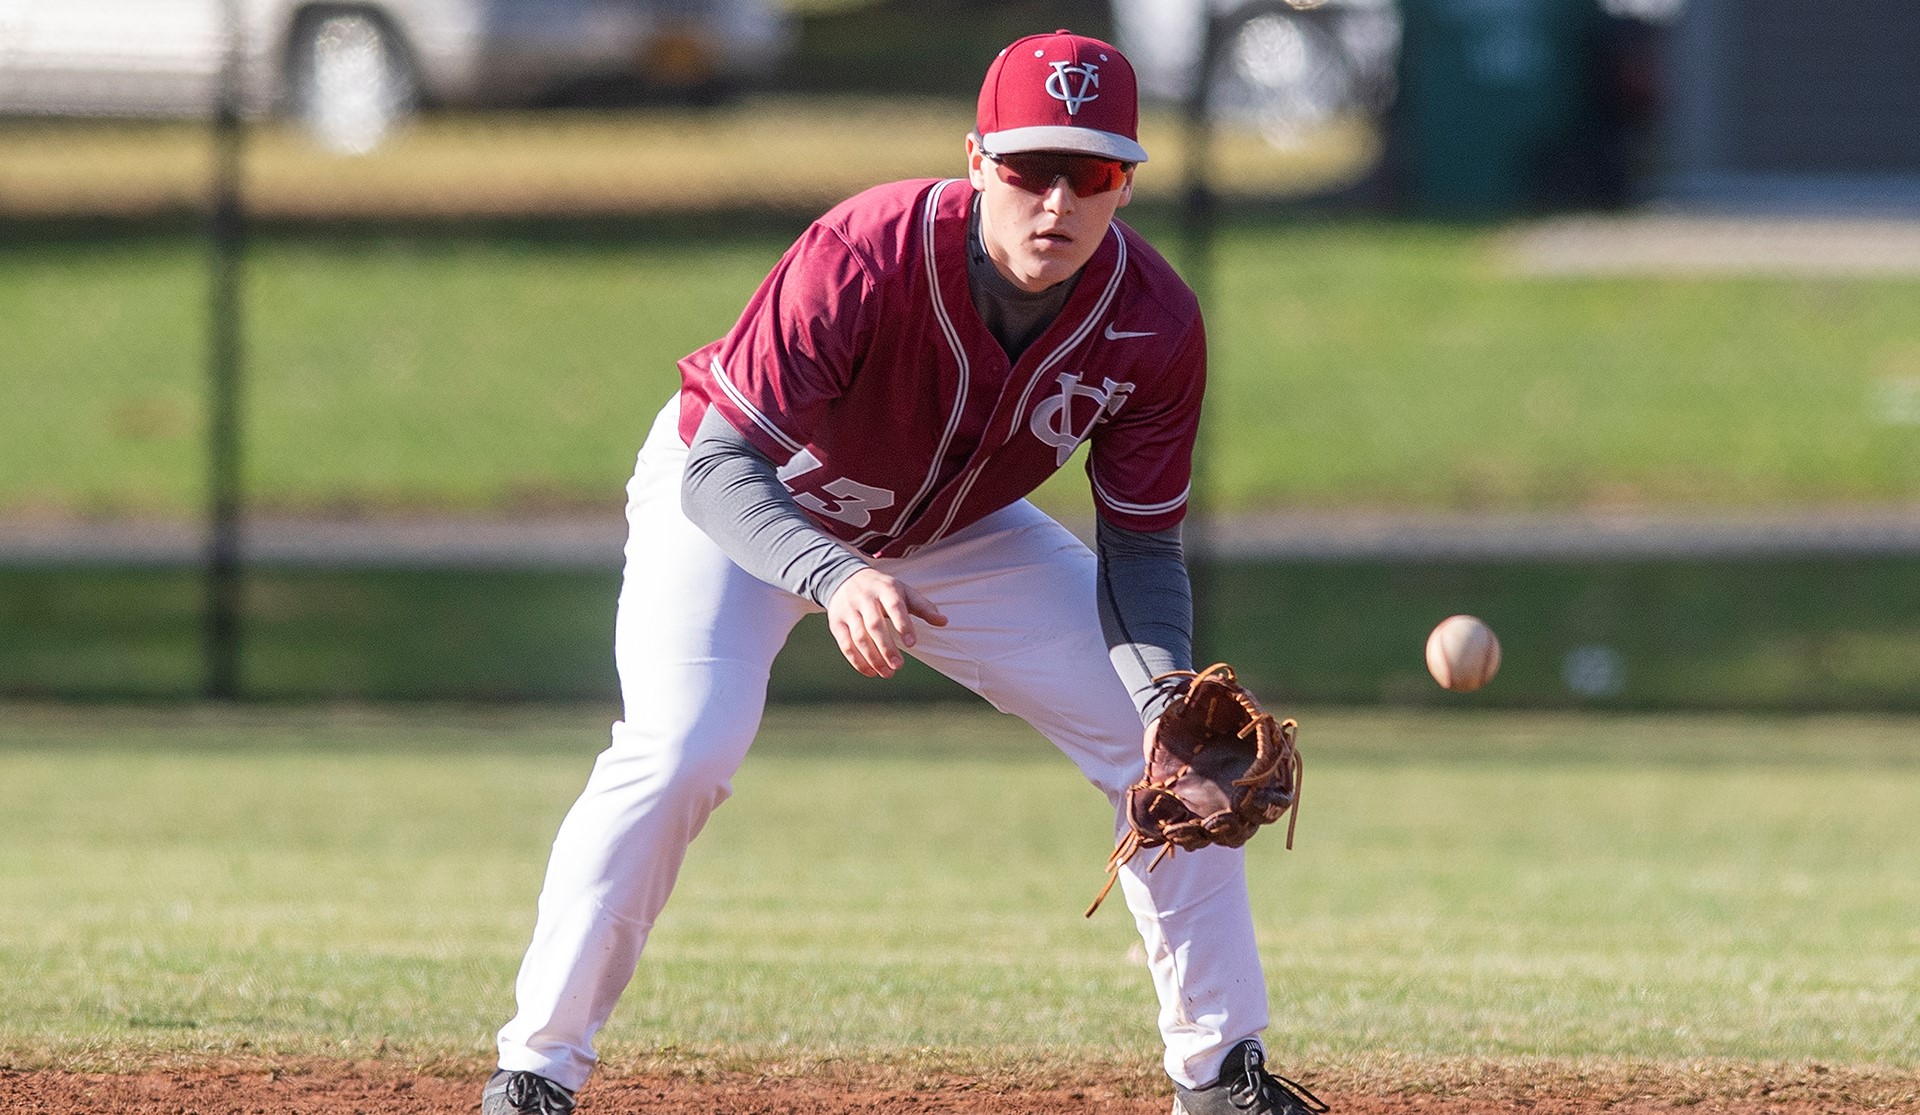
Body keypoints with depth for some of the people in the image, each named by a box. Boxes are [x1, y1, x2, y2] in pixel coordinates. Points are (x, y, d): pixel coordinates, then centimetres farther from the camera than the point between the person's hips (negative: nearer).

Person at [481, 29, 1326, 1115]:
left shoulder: (1154, 322, -25)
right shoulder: (864, 261, -39)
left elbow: (1141, 541, -14)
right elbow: (721, 469, -39)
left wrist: (1163, 685, -34)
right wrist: (833, 579, -58)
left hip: (958, 530, 5)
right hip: (741, 501, -5)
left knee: (1163, 744, -3)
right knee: (683, 750, -28)